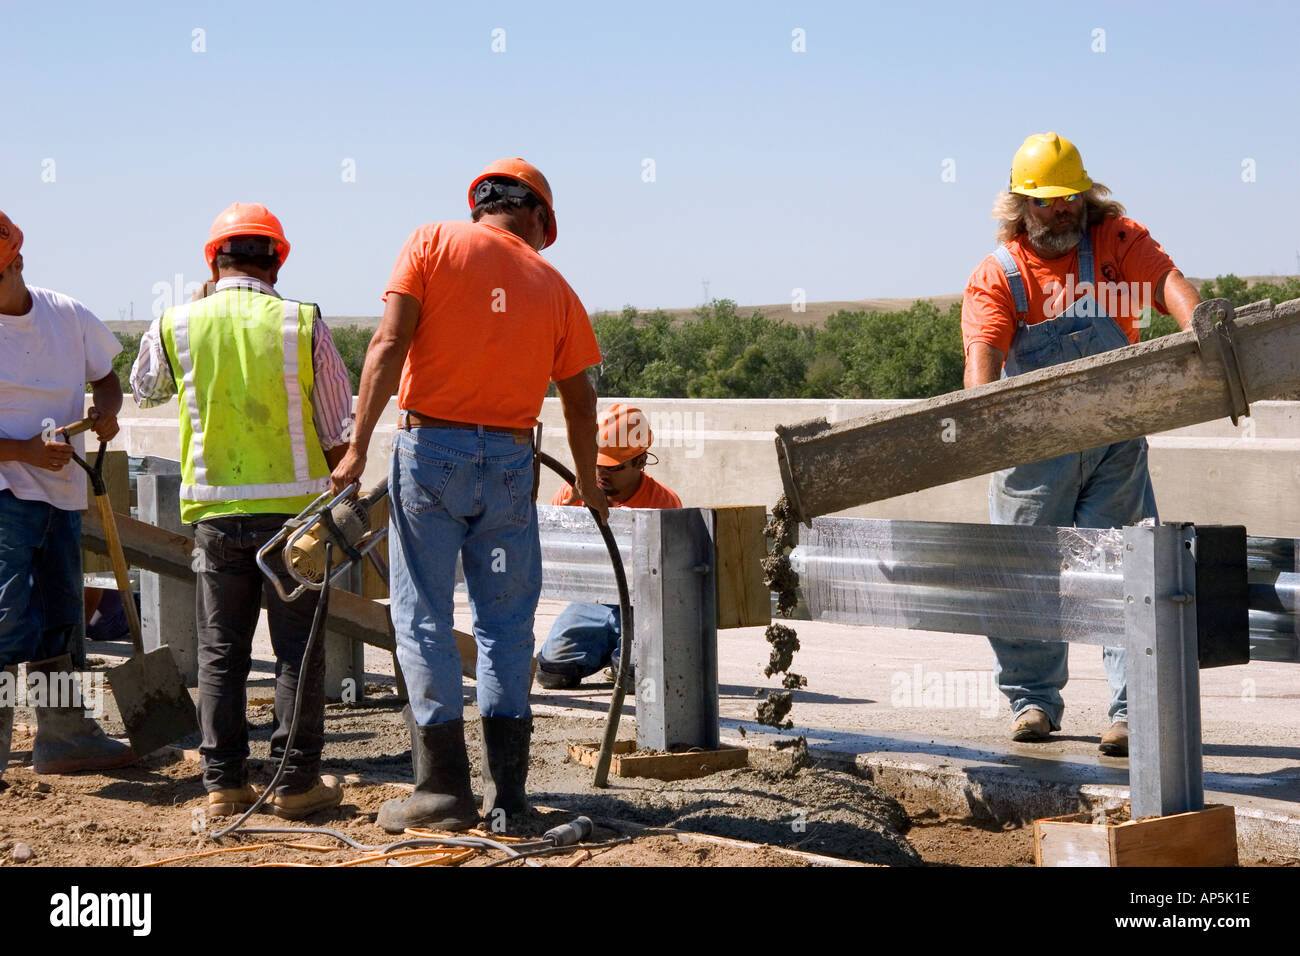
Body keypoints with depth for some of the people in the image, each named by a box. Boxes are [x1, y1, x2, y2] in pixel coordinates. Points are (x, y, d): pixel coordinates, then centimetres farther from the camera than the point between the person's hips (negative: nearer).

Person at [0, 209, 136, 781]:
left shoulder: (69, 317, 4)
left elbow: (105, 376, 20)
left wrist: (107, 408, -2)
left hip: (60, 492, 6)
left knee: (56, 622, 15)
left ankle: (64, 739, 26)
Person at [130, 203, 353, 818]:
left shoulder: (177, 326, -1)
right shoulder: (303, 326, -5)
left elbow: (143, 388, 21)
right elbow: (336, 432, -1)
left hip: (215, 512, 2)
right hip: (295, 505, -2)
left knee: (220, 651, 9)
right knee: (297, 647, 5)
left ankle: (223, 782, 9)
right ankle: (295, 781, 7)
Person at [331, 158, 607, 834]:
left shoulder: (433, 243, 2)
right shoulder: (550, 284, 9)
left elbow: (390, 344, -8)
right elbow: (579, 401, 13)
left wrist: (358, 445, -8)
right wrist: (588, 484, 27)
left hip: (429, 448, -2)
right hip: (509, 457, 2)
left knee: (423, 618, 2)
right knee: (506, 623, 9)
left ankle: (443, 787, 0)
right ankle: (505, 790, 10)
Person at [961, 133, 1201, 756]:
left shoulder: (1118, 242, 3)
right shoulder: (997, 273, 0)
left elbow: (1166, 282, -16)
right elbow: (983, 352, -14)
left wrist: (1198, 329, -38)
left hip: (1114, 442, 0)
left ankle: (1132, 707, -7)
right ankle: (1033, 699, 20)